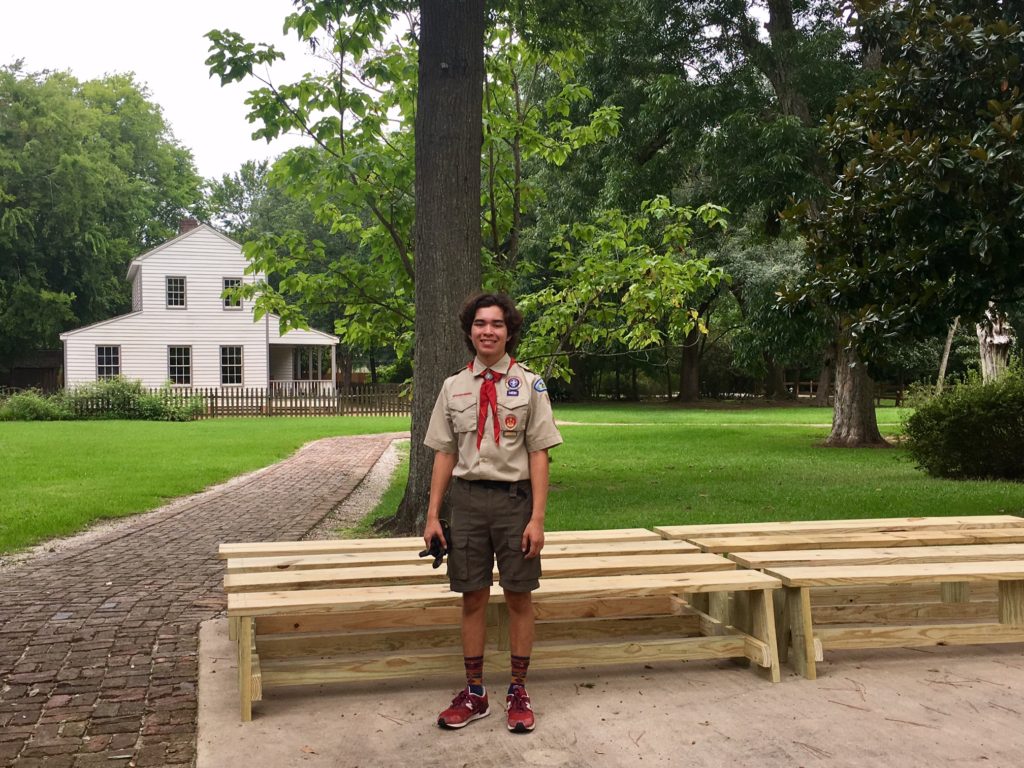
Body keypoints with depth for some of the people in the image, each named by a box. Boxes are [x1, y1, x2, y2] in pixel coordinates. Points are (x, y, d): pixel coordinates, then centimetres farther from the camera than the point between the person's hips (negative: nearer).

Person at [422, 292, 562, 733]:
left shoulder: (529, 385, -1)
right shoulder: (454, 387, 7)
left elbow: (538, 454, -4)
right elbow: (445, 454, 8)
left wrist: (537, 518, -10)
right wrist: (433, 515, 3)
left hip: (514, 498, -2)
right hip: (468, 498, 2)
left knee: (519, 596, 7)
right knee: (472, 597, 10)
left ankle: (518, 690, 22)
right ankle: (474, 692, 23)